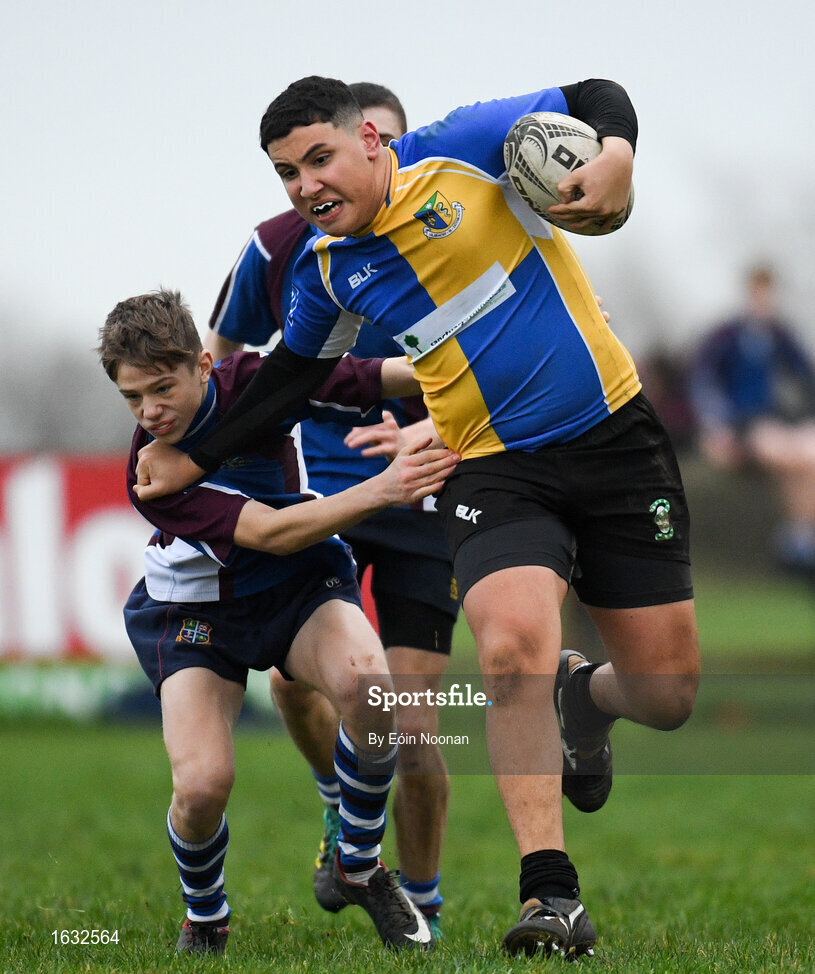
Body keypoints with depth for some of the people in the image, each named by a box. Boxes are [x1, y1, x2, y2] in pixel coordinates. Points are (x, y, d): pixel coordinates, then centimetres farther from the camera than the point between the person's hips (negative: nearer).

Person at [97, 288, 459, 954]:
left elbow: (407, 375, -9)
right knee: (203, 783, -24)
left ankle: (360, 866, -8)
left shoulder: (261, 381, -19)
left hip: (302, 585, 2)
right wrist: (381, 490, -43)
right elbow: (270, 532, -34)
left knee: (368, 682, -32)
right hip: (195, 609, -2)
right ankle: (204, 917, 11)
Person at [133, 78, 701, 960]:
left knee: (666, 696, 1)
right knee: (511, 647, -29)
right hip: (494, 473, 1)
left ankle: (582, 696, 40)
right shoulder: (325, 270, 3)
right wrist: (191, 461, 20)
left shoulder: (459, 152, -9)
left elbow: (596, 99, -4)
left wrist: (616, 157, -25)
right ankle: (550, 892, -21)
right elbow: (294, 371, 20)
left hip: (615, 435, -1)